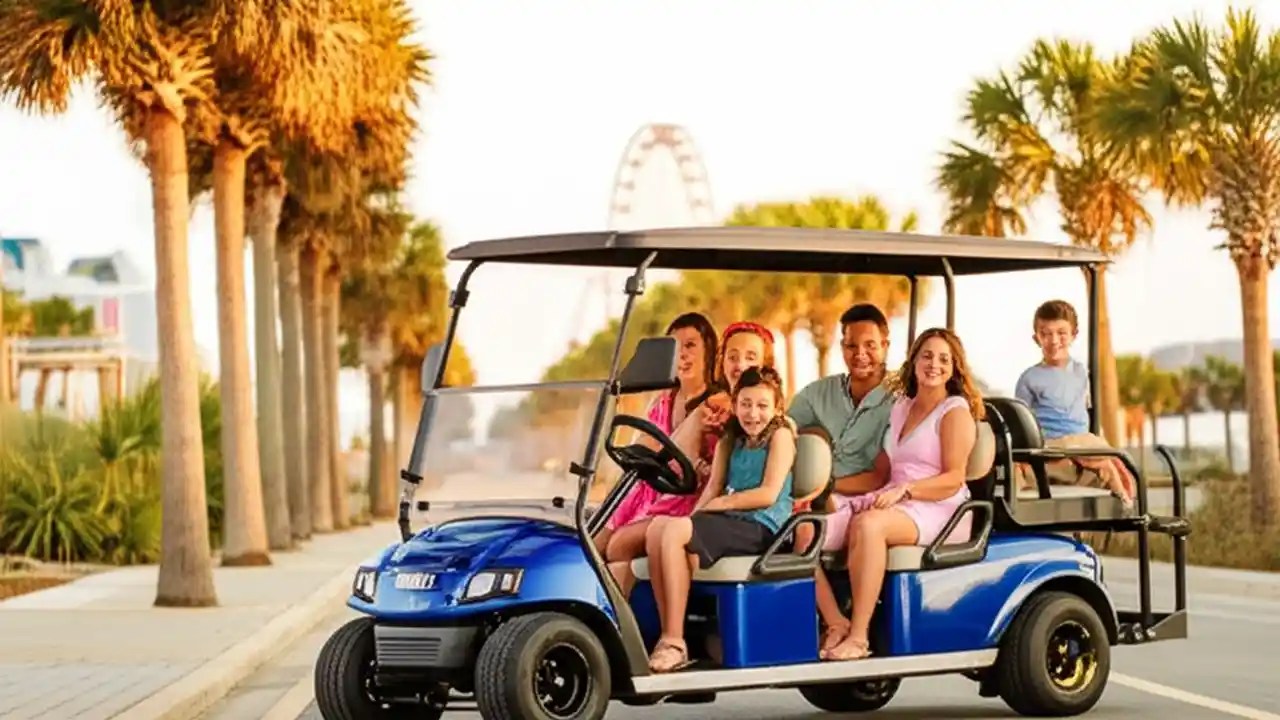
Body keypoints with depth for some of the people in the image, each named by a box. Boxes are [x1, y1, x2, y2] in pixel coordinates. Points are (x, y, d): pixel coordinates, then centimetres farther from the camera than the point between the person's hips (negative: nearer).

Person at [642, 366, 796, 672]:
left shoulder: (780, 435, 5)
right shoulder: (731, 441, 26)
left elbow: (769, 494, -7)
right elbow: (713, 487, 13)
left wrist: (720, 503, -5)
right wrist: (697, 512, -6)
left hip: (762, 527, -7)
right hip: (728, 522, 7)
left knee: (675, 531, -28)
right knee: (658, 528, -22)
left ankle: (675, 643, -28)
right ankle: (667, 635, -25)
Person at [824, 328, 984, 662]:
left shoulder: (956, 411, 1)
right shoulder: (900, 407, 23)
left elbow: (954, 479, -9)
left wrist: (904, 490, -21)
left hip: (939, 510, -7)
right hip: (896, 504, 7)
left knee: (867, 525, -37)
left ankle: (858, 637, -38)